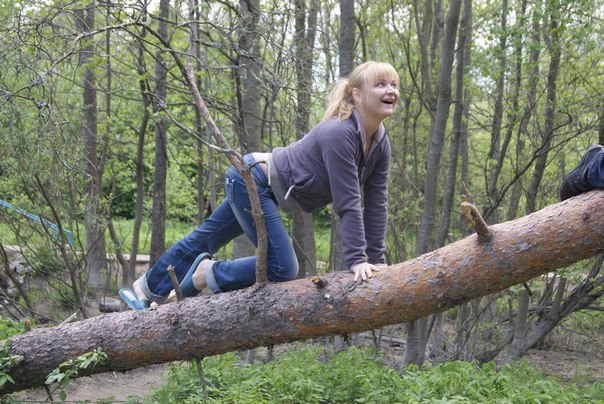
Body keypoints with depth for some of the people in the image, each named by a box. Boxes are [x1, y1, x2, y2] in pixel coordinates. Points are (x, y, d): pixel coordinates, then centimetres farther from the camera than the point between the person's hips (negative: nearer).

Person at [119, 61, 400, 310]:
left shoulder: (380, 142, -5)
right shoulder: (338, 134, -31)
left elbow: (376, 203, -3)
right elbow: (348, 203, -32)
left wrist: (377, 259, -7)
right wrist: (356, 260, -31)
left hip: (261, 187, 9)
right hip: (251, 181, -9)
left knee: (206, 238, 21)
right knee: (282, 268, -15)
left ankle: (147, 288, 39)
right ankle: (205, 274, 6)